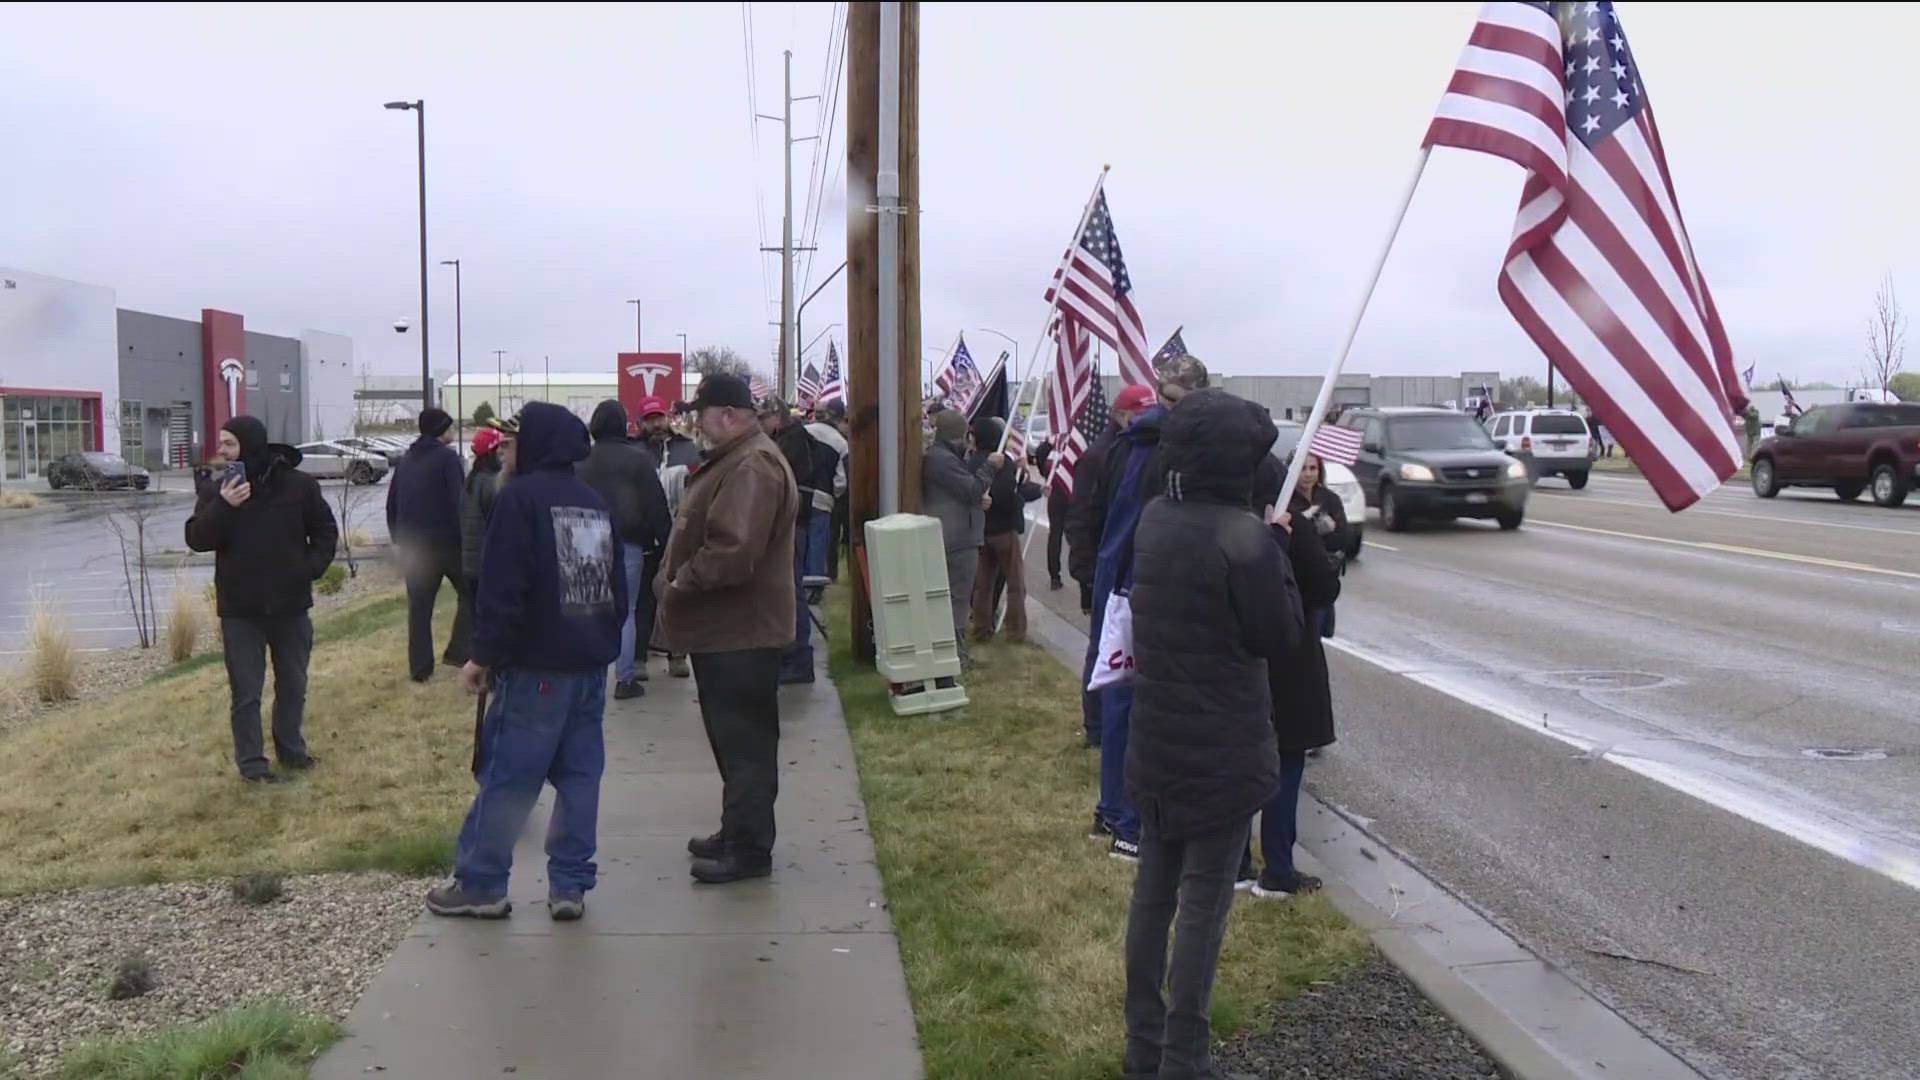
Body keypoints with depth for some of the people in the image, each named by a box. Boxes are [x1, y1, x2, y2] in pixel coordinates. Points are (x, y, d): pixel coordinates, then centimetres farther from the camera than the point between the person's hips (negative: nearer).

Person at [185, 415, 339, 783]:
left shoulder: (299, 485, -3)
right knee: (246, 691, 2)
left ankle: (291, 748, 30)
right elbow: (196, 538, -9)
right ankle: (251, 762, 10)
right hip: (240, 610, -1)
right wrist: (222, 507, -23)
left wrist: (311, 567, -7)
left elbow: (325, 530, 7)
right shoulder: (217, 491, -1)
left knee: (293, 685, 14)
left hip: (291, 605, 1)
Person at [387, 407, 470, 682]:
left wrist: (399, 539, 21)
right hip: (446, 540, -6)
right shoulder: (447, 458, -9)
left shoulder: (406, 461, 13)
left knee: (419, 606, 8)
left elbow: (392, 505, 16)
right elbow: (458, 502, -16)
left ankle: (419, 667, 8)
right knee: (469, 594, 8)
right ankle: (458, 652, -2)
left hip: (412, 544, 6)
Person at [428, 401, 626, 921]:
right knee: (579, 775, 8)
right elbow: (618, 588, 16)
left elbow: (502, 589, -15)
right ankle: (569, 886, 11)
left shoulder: (520, 497, -9)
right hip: (591, 664, 7)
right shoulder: (596, 503, 13)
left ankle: (480, 884, 8)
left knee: (506, 777, 1)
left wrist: (484, 655, -8)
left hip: (535, 665, -7)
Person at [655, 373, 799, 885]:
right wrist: (674, 582, 12)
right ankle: (738, 832, 29)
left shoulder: (751, 467, -21)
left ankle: (749, 849, 5)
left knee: (744, 741, -3)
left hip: (740, 631, -11)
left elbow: (732, 551, -29)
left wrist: (680, 584, -16)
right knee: (734, 737, 18)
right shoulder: (733, 460, 16)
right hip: (726, 626, 11)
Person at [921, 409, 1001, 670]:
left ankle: (956, 648, 25)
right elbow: (972, 489, -21)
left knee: (954, 596, 17)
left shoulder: (934, 456, 15)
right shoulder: (943, 460, -20)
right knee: (958, 597, -5)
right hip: (958, 540, -11)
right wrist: (990, 466, -10)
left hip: (948, 538, 11)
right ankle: (957, 654, -1)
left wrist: (978, 497, 5)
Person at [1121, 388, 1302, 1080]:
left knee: (1153, 887, 15)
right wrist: (1279, 560, -2)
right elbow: (1280, 635, -13)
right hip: (1223, 751, -7)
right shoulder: (1245, 539, -21)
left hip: (1156, 740, 7)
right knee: (1203, 903, 2)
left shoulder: (1152, 520, 2)